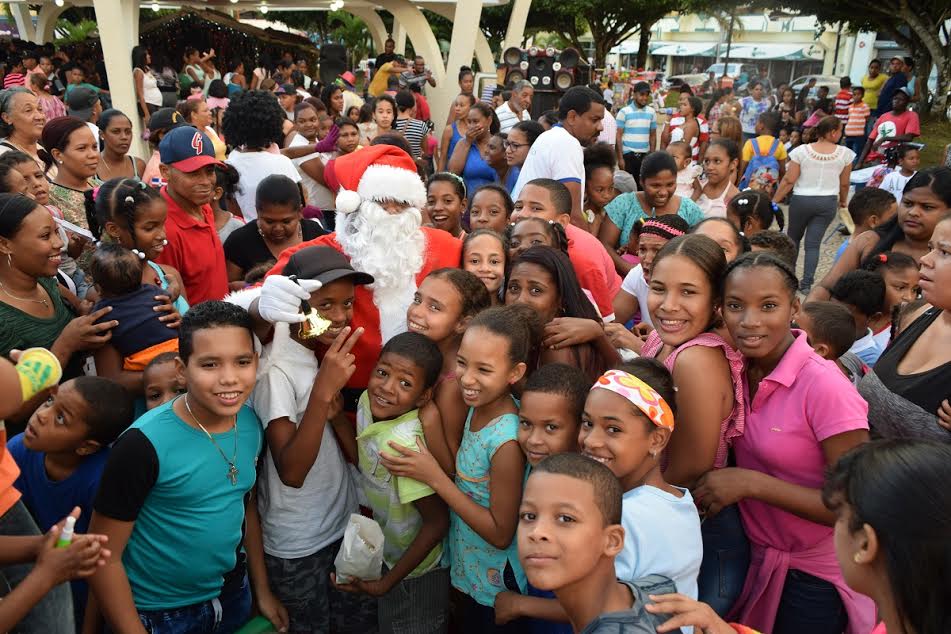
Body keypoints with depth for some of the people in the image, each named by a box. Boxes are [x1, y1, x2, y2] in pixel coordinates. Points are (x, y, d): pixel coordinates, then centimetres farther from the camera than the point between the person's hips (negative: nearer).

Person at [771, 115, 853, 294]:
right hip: (828, 202, 1)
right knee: (813, 243, 4)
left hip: (801, 199, 0)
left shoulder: (801, 151, -9)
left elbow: (789, 181, -9)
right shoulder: (845, 153, -4)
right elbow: (844, 184, 6)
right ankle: (806, 284, 1)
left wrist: (774, 201, 0)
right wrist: (843, 200, 24)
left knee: (793, 237, 20)